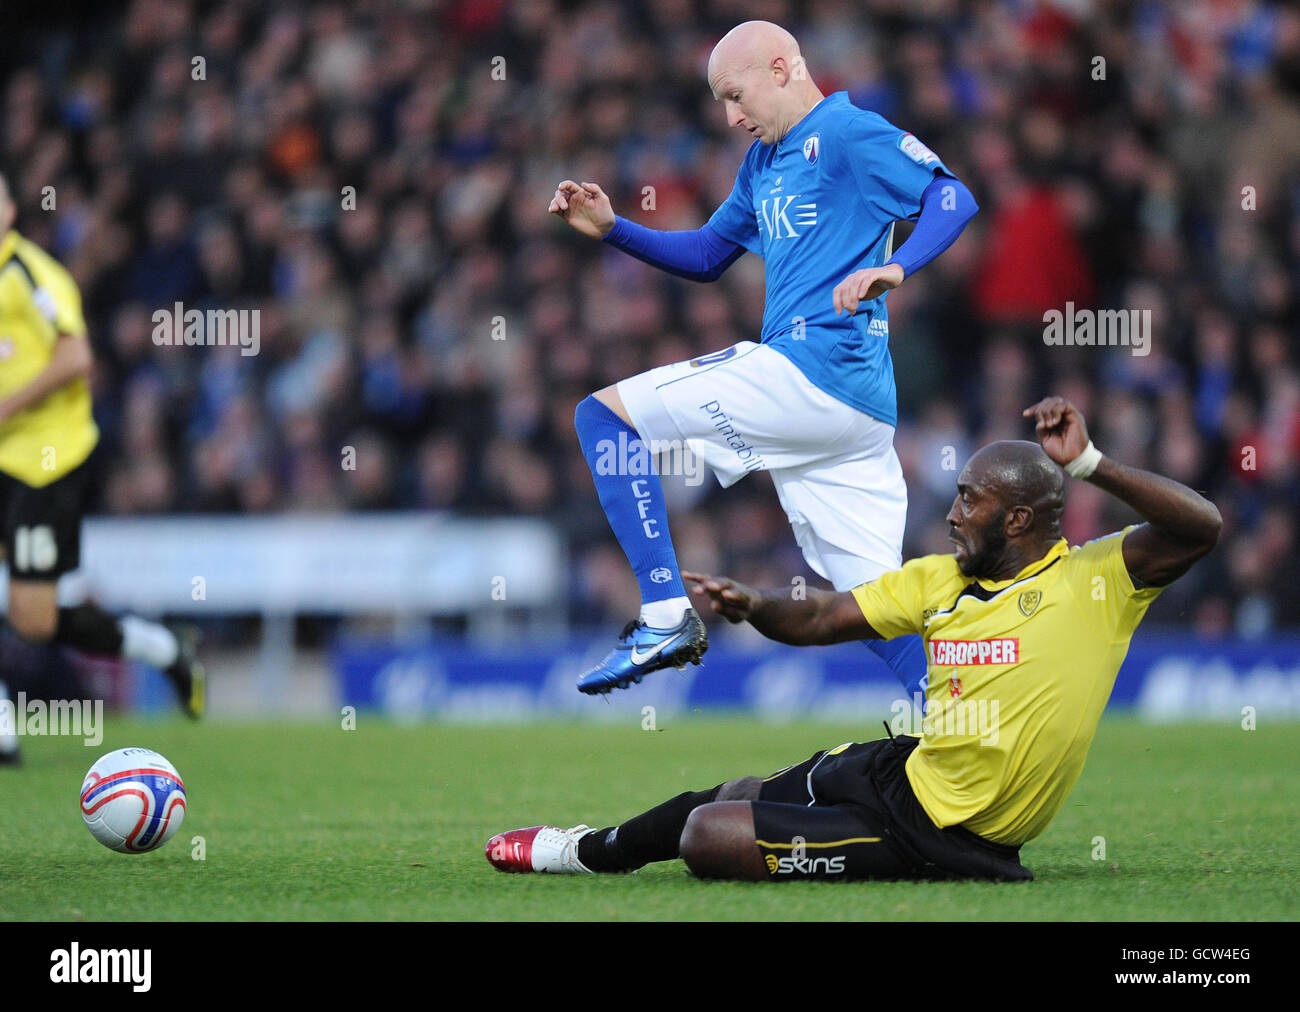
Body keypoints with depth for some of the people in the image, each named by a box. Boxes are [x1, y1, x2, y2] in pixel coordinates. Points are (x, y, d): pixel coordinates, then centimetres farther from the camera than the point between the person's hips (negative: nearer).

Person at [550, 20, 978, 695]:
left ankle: (665, 616, -13)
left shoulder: (845, 132, -4)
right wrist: (611, 229, 17)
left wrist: (894, 267, -30)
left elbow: (953, 198, -14)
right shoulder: (765, 160, 24)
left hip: (812, 372, -10)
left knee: (603, 416, -4)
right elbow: (706, 256, 31)